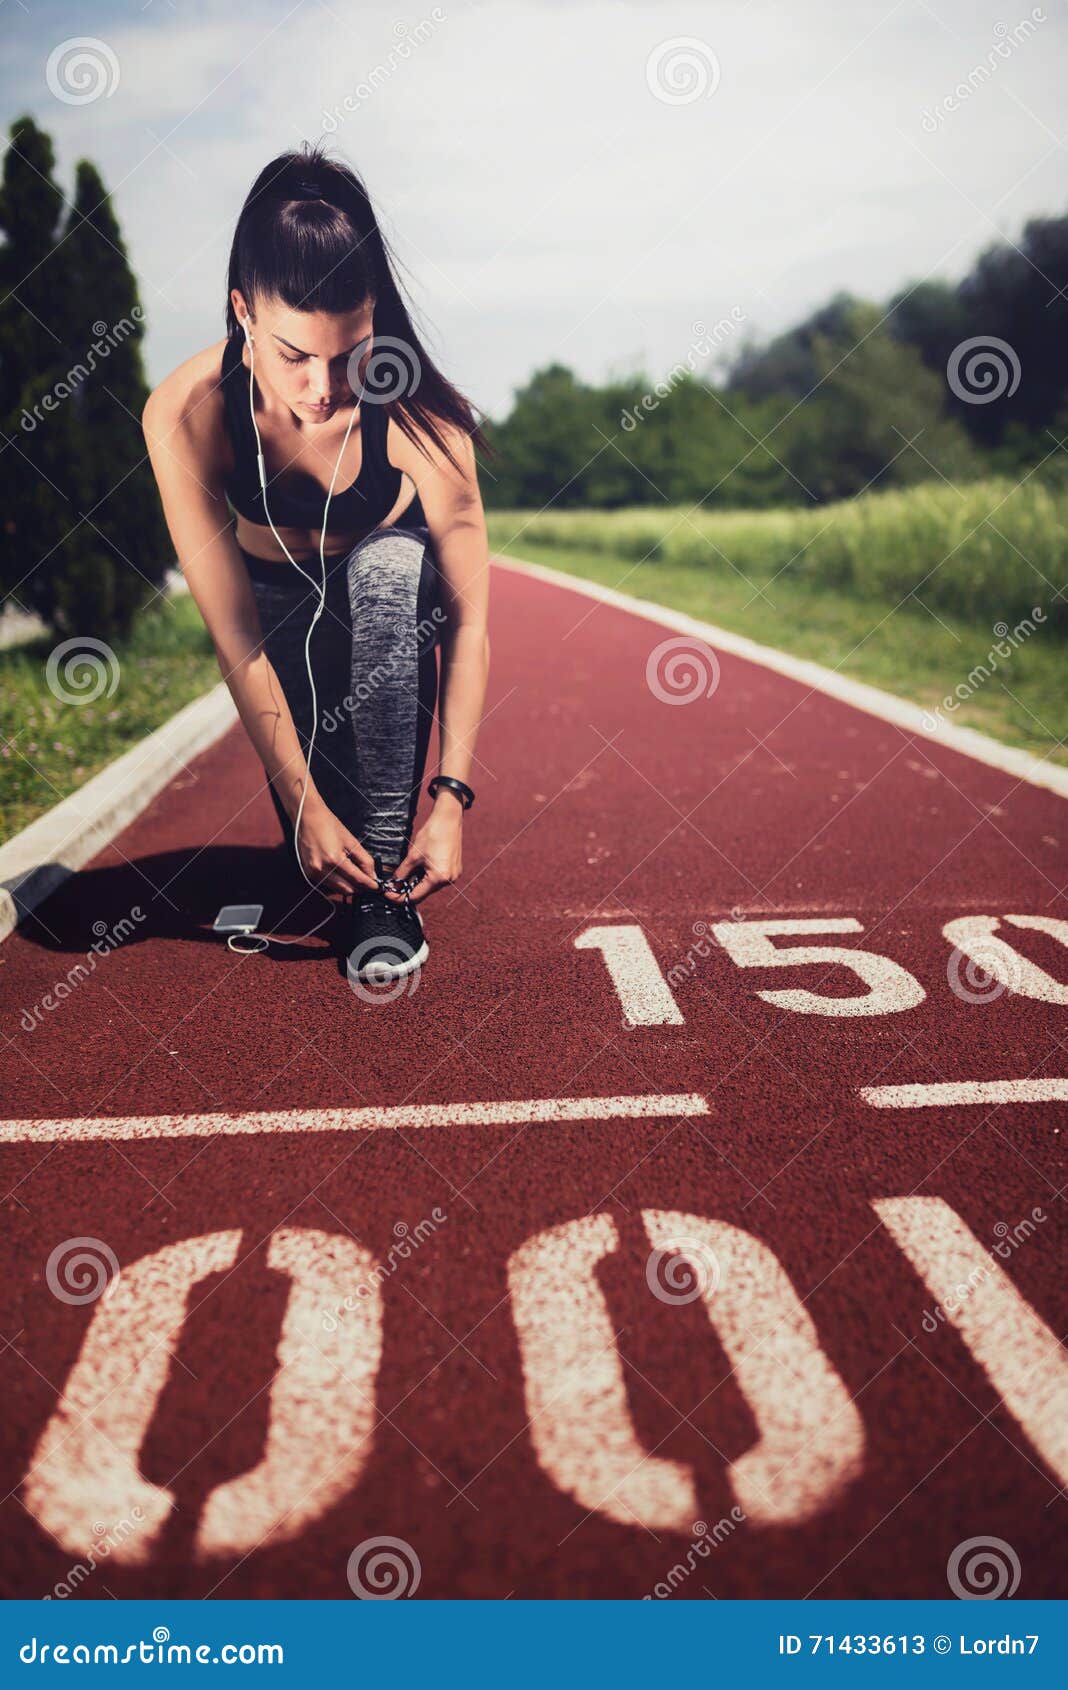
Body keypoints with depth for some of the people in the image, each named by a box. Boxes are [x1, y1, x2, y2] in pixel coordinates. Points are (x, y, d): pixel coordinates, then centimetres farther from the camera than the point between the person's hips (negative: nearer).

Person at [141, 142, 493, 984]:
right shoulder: (185, 414, -30)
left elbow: (470, 617, -31)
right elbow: (237, 638, -31)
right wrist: (301, 802, -34)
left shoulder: (415, 410, -32)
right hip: (280, 597, 1)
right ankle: (351, 882, 18)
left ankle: (384, 864, -29)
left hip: (395, 578, 0)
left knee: (391, 566, -38)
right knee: (319, 853, -19)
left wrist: (452, 795, -37)